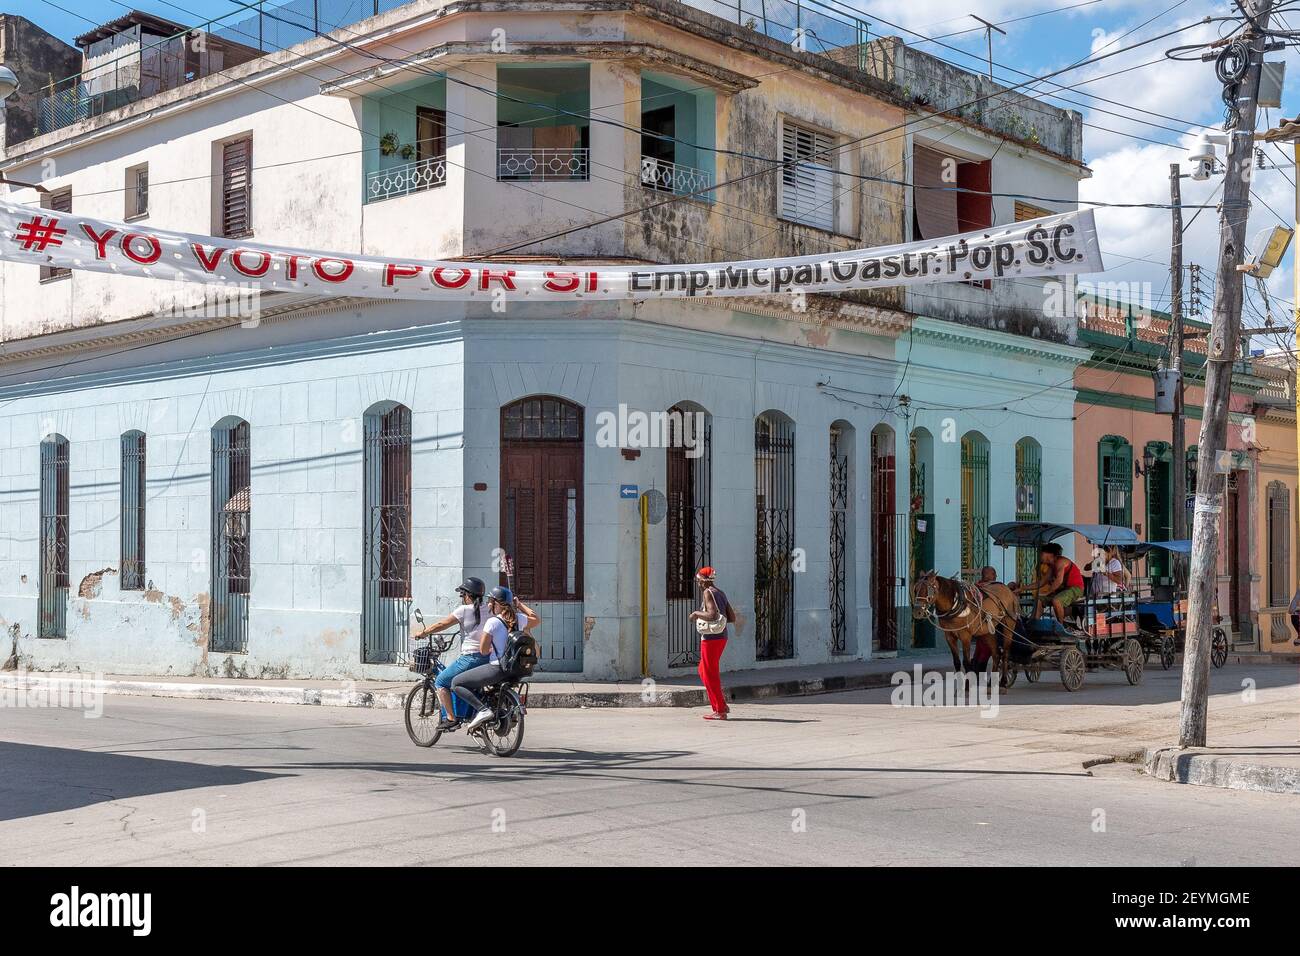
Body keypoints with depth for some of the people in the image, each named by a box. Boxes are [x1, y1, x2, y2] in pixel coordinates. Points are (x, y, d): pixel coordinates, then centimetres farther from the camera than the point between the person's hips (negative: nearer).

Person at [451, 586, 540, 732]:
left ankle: (483, 710, -12)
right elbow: (536, 619, 26)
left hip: (497, 669, -8)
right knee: (474, 681, 34)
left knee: (456, 683, 1)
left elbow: (483, 650, -12)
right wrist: (520, 604, 29)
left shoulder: (493, 622, -13)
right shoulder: (518, 619, 5)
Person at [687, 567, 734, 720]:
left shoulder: (708, 593, -12)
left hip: (710, 638, -9)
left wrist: (696, 613, -11)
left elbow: (712, 614, -25)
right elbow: (732, 618, 16)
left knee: (710, 674, -1)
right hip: (722, 637, 9)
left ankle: (720, 711, 2)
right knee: (703, 671, 19)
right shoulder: (721, 593, 15)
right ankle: (722, 704, 18)